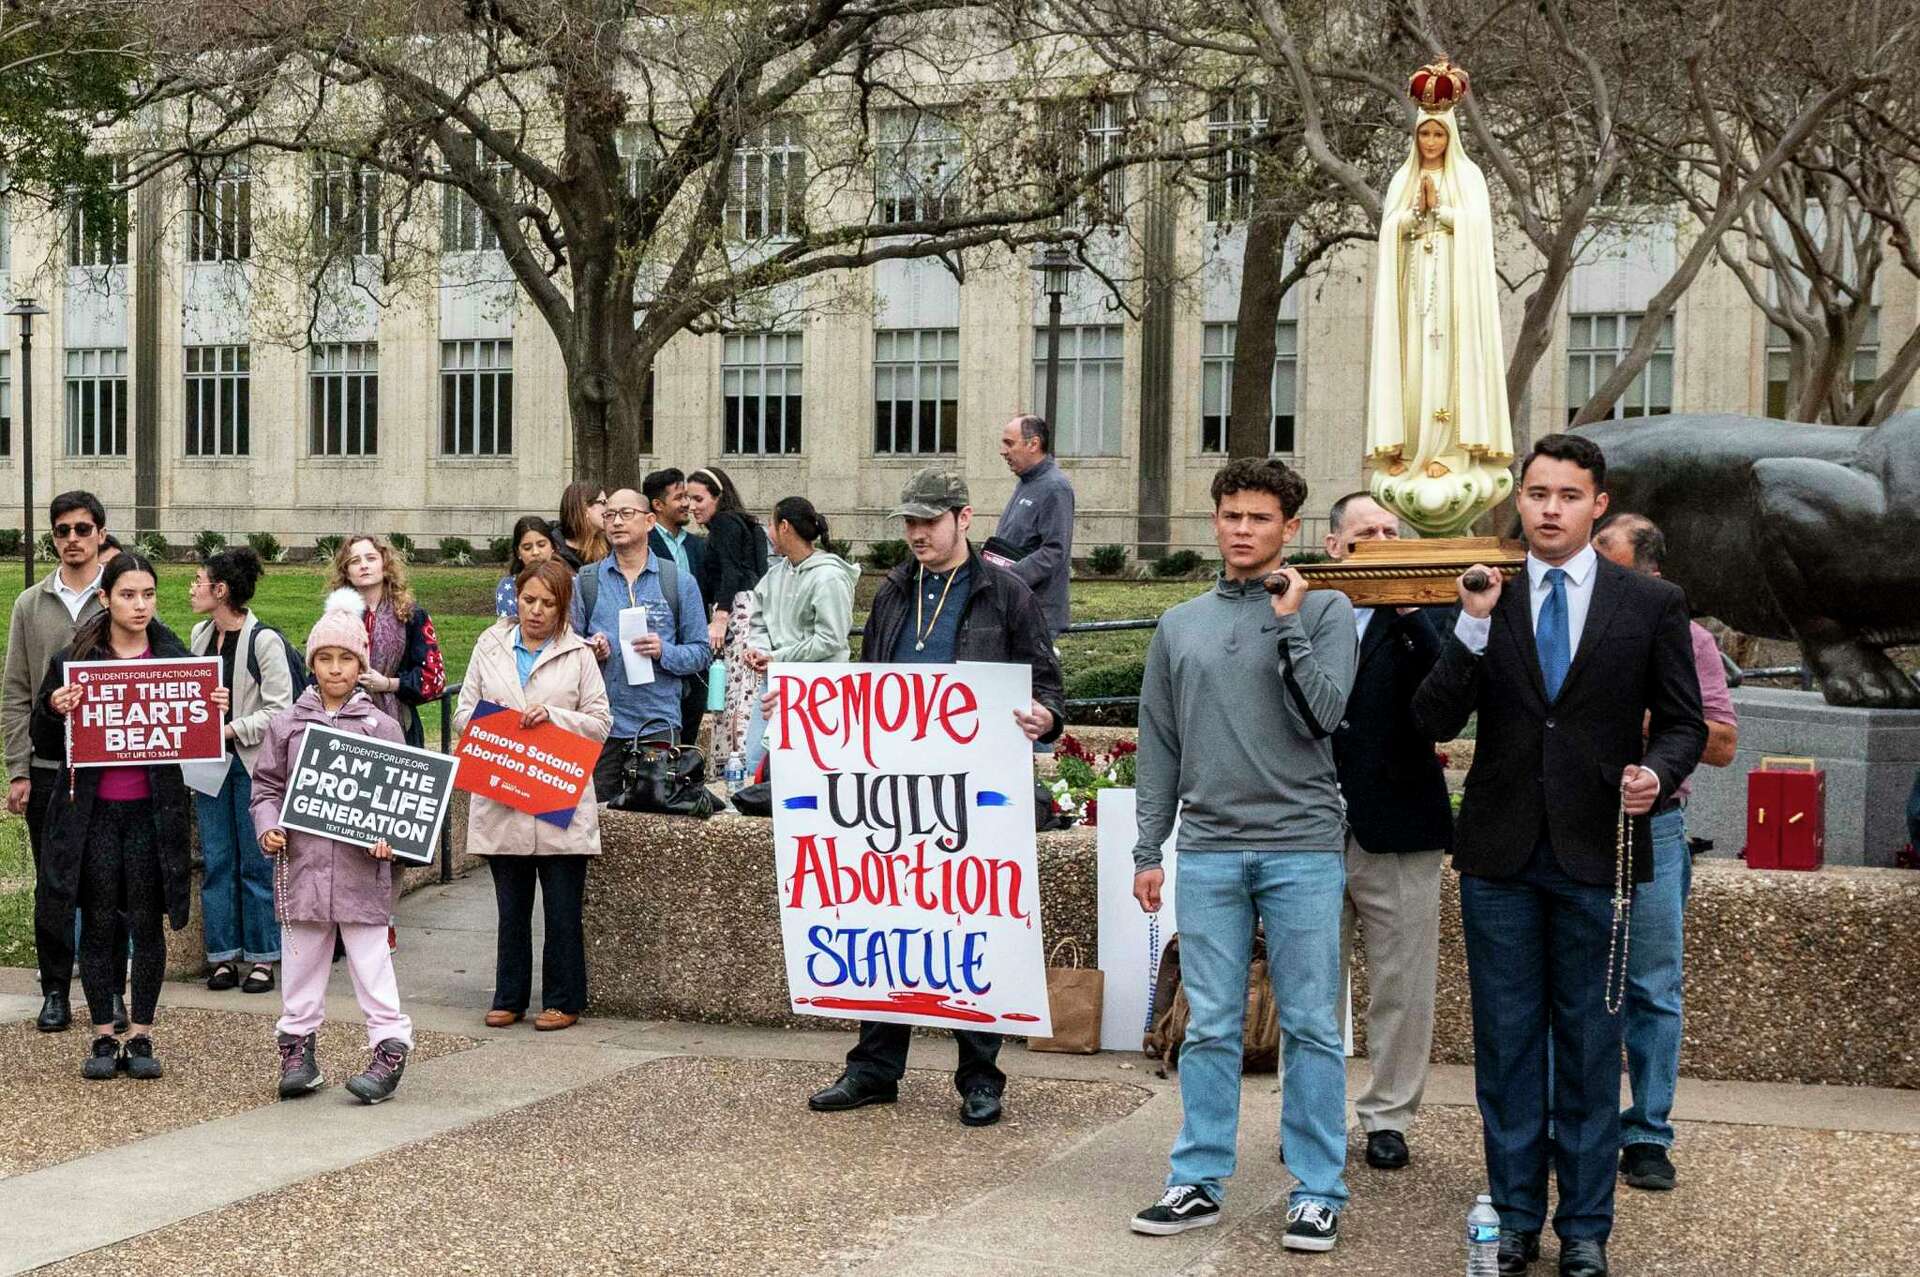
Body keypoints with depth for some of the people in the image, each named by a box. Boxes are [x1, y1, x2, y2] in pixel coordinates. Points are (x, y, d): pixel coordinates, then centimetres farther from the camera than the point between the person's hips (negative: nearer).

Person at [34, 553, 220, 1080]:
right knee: (98, 923, 5)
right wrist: (54, 711, -19)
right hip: (93, 812, 0)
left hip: (153, 812, 1)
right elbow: (45, 746, 1)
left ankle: (141, 1036, 16)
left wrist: (216, 712, -12)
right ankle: (103, 1037, 15)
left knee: (148, 923, 4)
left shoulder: (175, 659, 2)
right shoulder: (71, 661, 0)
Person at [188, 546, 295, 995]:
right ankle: (223, 957, 14)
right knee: (216, 861, 7)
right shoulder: (200, 635, 9)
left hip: (252, 763, -6)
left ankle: (262, 958, 8)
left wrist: (232, 730, -19)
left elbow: (280, 709, -13)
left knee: (257, 862, 0)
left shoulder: (264, 641, -12)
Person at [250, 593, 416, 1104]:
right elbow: (266, 785, 10)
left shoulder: (380, 725, 1)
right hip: (301, 862, 2)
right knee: (301, 961, 11)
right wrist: (268, 827, -7)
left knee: (371, 961, 0)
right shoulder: (287, 724, 6)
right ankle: (297, 1047, 22)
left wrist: (389, 837, -13)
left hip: (360, 866, -2)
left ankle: (389, 1048, 7)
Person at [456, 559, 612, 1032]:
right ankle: (509, 998, 20)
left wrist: (553, 716, -13)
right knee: (511, 907, 11)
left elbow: (600, 722, 2)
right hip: (501, 799, 2)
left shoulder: (578, 653, 3)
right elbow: (463, 714, 10)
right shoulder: (490, 647, 10)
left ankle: (563, 1001, 12)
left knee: (563, 909, 2)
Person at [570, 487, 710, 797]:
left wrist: (664, 652, -13)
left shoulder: (680, 582, 7)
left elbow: (701, 652, 5)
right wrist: (590, 651, -11)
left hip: (657, 724, -1)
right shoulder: (586, 582, 10)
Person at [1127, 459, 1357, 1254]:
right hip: (1208, 852, 3)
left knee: (1311, 1027, 0)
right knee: (1209, 1029, 5)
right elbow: (1160, 747, 13)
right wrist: (1148, 851, 10)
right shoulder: (1180, 626, 13)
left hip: (1303, 849, -2)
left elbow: (1325, 714, -9)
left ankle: (1317, 1192, 7)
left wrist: (1290, 622, -11)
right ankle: (1199, 1182, 13)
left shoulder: (1325, 612, 4)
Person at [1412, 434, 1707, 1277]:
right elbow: (1433, 721, -4)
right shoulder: (1487, 599, 4)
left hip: (1596, 853, -1)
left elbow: (1682, 722, 6)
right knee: (1506, 1040, 8)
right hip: (1499, 853, 1)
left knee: (1589, 1041, 5)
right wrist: (1474, 626, -15)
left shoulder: (1651, 604, 2)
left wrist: (1657, 772, -15)